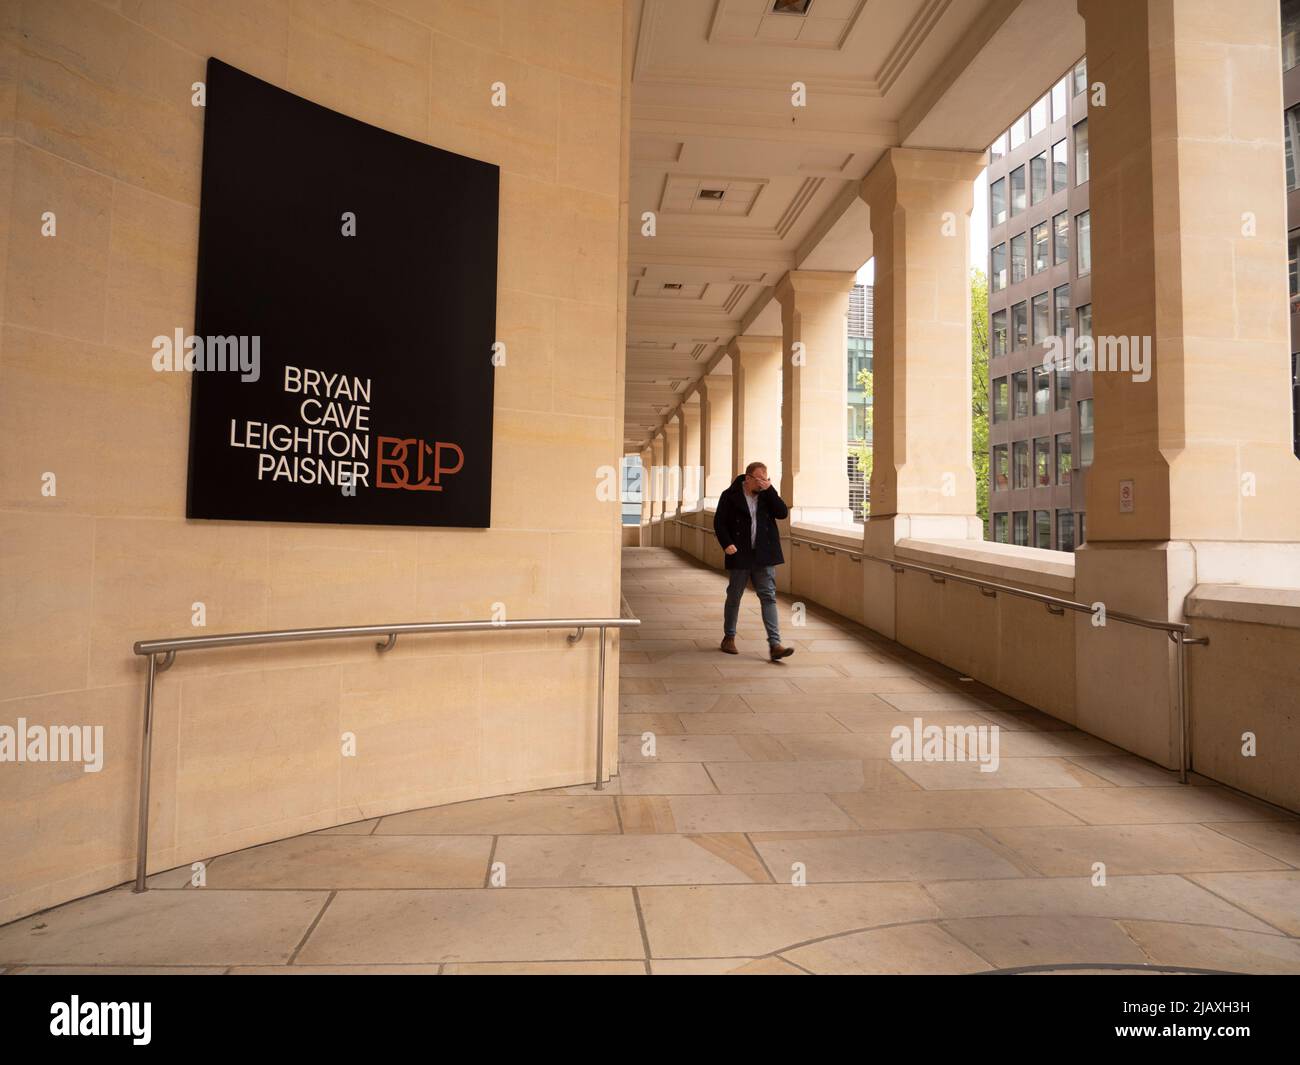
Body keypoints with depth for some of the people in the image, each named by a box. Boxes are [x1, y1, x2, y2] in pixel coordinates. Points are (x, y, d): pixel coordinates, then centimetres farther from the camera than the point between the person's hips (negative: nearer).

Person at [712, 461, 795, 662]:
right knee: (734, 597, 10)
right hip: (739, 556, -2)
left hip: (764, 556, 2)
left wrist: (770, 490, -12)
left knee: (769, 598, -4)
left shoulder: (767, 495, 6)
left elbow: (783, 513, -6)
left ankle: (774, 645, -7)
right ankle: (729, 637, 28)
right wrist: (726, 544, -17)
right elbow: (719, 522, -4)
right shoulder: (730, 495, -4)